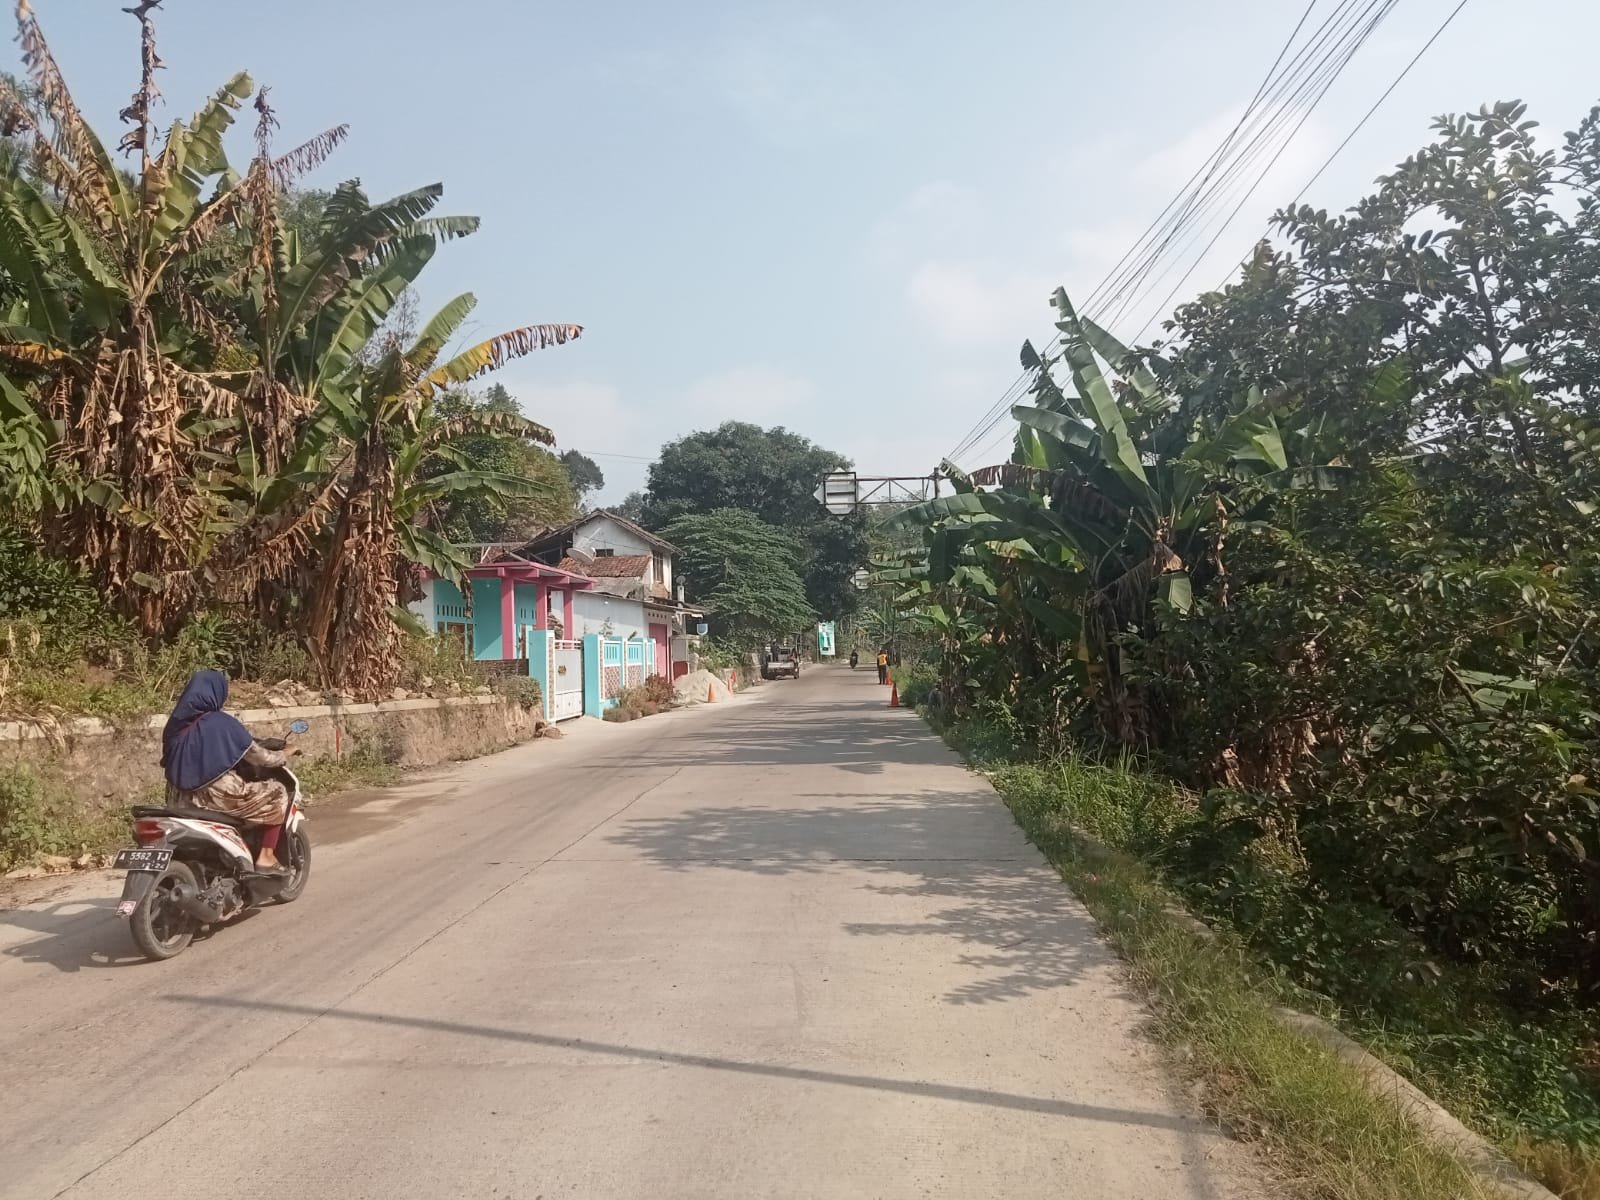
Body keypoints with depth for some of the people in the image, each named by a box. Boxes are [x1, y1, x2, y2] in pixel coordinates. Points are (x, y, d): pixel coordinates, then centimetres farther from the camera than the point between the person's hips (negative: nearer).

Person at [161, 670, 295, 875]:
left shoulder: (176, 722, 6)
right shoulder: (222, 723, -14)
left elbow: (170, 759, 19)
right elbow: (257, 756, -8)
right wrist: (284, 755, 11)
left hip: (182, 799, 8)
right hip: (218, 794, -7)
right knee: (276, 794, 7)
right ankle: (266, 858, 4)